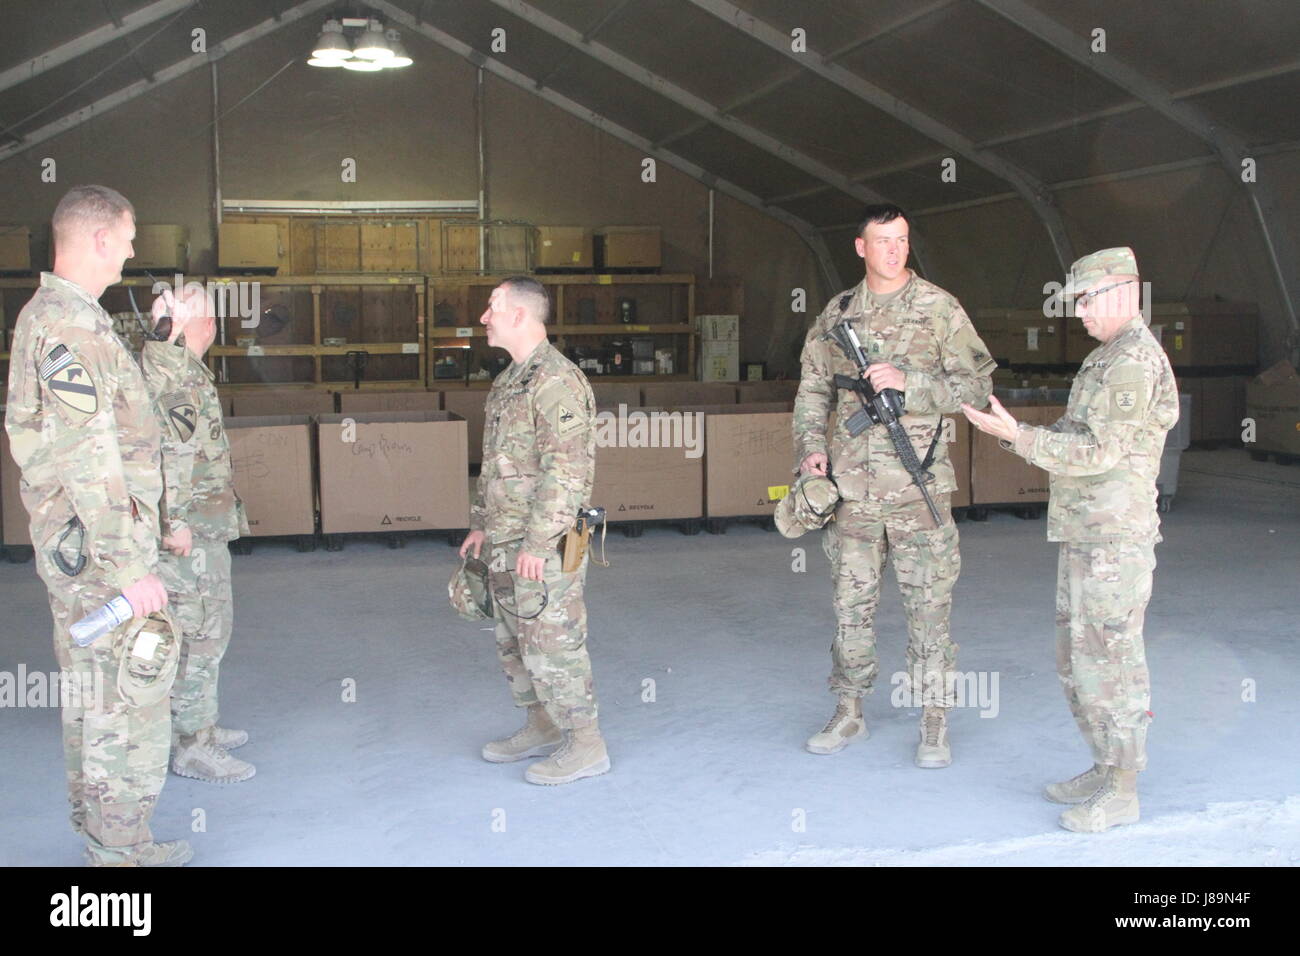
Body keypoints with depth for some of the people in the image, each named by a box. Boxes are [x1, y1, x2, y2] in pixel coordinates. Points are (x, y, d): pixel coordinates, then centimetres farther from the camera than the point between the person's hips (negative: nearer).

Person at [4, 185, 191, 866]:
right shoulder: (71, 323, -17)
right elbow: (90, 460, -23)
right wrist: (131, 567, -23)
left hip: (71, 548, 10)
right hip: (98, 549, -10)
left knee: (88, 697, 17)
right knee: (128, 705, -2)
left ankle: (99, 837, 29)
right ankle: (120, 853, 7)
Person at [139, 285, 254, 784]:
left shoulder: (184, 368, 18)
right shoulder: (166, 366, -15)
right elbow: (167, 447, -23)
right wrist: (175, 519, -26)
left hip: (204, 523, 11)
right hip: (190, 527, -11)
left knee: (205, 629, 17)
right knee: (199, 632, -5)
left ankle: (198, 728, 27)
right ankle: (192, 747, 2)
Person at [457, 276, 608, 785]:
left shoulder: (557, 380, -17)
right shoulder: (508, 381, 15)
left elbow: (565, 470, -22)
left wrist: (537, 543, -23)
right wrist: (481, 524, 20)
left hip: (543, 544, -10)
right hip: (504, 543, 10)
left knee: (553, 644, -3)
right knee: (513, 641, 17)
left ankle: (586, 745, 8)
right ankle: (541, 726, 32)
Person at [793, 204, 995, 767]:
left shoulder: (939, 309, 1)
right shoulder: (837, 314, 10)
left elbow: (978, 384, -2)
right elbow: (812, 390, 15)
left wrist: (908, 381, -14)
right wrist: (811, 445, -2)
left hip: (918, 485, -3)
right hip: (852, 485, 3)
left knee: (928, 604, 1)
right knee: (851, 601, 10)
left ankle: (934, 724, 12)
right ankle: (849, 713, 23)